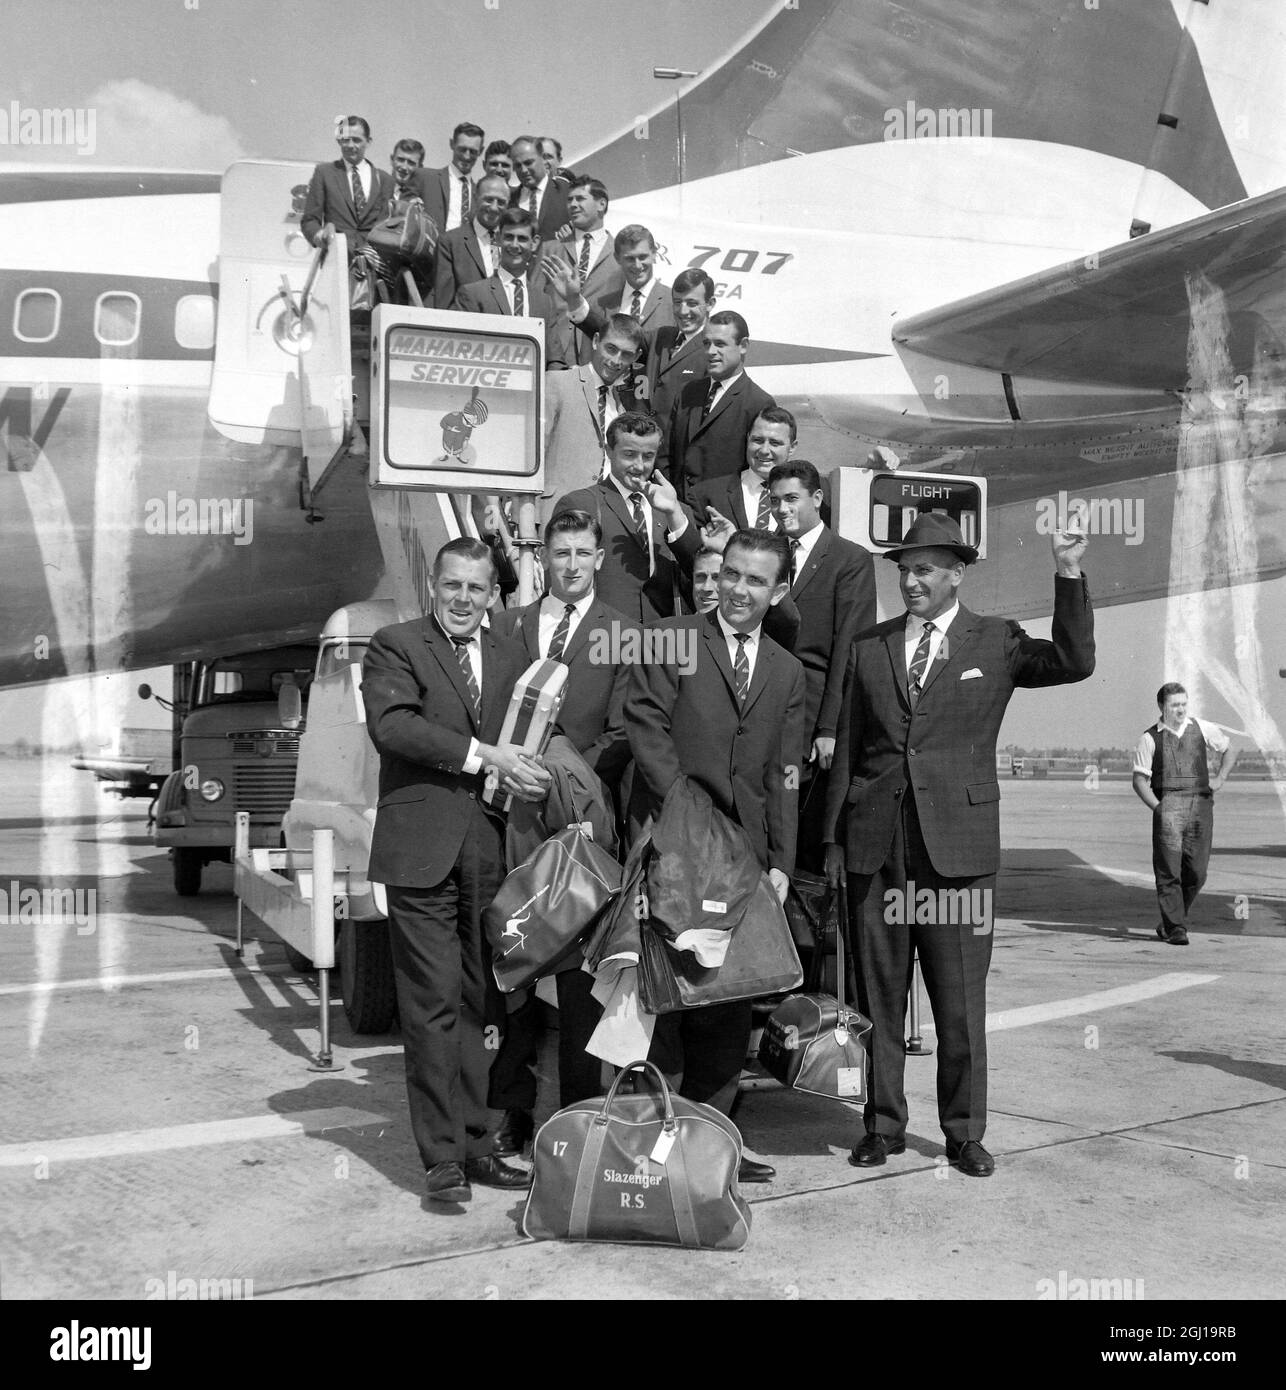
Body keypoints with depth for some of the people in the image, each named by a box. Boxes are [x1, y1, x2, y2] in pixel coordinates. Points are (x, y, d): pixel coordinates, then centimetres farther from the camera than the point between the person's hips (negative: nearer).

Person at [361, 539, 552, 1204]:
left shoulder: (511, 656, 18)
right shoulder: (395, 645, 3)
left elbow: (531, 739, 19)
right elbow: (390, 725, -13)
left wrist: (530, 771, -4)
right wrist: (481, 754, -17)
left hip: (491, 850, 5)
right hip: (422, 849, -5)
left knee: (480, 1003, 10)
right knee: (432, 1006, -4)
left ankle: (475, 1144, 20)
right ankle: (442, 1157, 3)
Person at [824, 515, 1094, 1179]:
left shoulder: (995, 641, 6)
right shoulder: (869, 647, 11)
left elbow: (1074, 662, -9)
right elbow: (847, 747, 11)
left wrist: (1069, 576, -17)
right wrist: (833, 838, 8)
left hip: (958, 842, -2)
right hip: (874, 842, 2)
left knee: (961, 999, 3)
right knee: (878, 994, 9)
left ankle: (964, 1131, 18)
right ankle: (884, 1124, 22)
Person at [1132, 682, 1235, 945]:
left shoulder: (1202, 728, 12)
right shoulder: (1150, 738, 3)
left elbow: (1229, 751, 27)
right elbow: (1139, 780, 2)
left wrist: (1220, 778, 12)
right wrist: (1157, 807, -11)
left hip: (1201, 805, 3)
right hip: (1168, 804, -3)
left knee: (1196, 872, 3)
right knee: (1169, 871, -8)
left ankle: (1170, 922, 20)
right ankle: (1175, 927, -3)